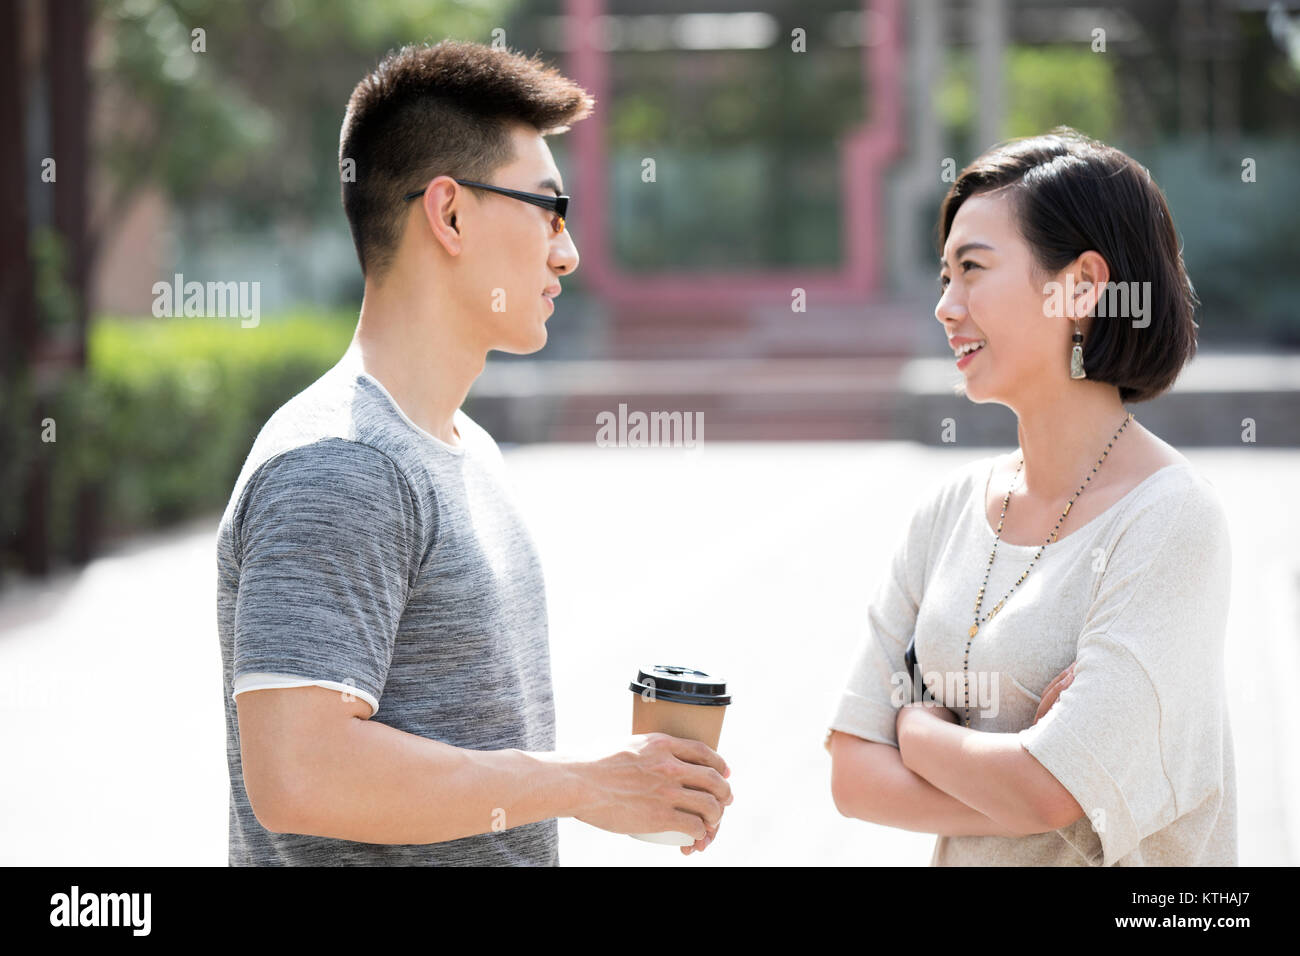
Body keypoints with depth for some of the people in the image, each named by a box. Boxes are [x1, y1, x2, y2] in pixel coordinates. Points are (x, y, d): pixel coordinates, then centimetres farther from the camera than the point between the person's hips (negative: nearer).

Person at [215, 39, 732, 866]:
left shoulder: (470, 451, 13)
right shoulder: (334, 469, -18)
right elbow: (298, 776, -27)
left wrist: (643, 778, 6)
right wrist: (586, 784, -20)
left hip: (513, 855, 9)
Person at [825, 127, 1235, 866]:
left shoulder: (1170, 520, -12)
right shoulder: (951, 507, 5)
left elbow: (1051, 794, -18)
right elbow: (854, 776, 2)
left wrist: (916, 727, -2)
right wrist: (1021, 790, -11)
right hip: (962, 857, 5)